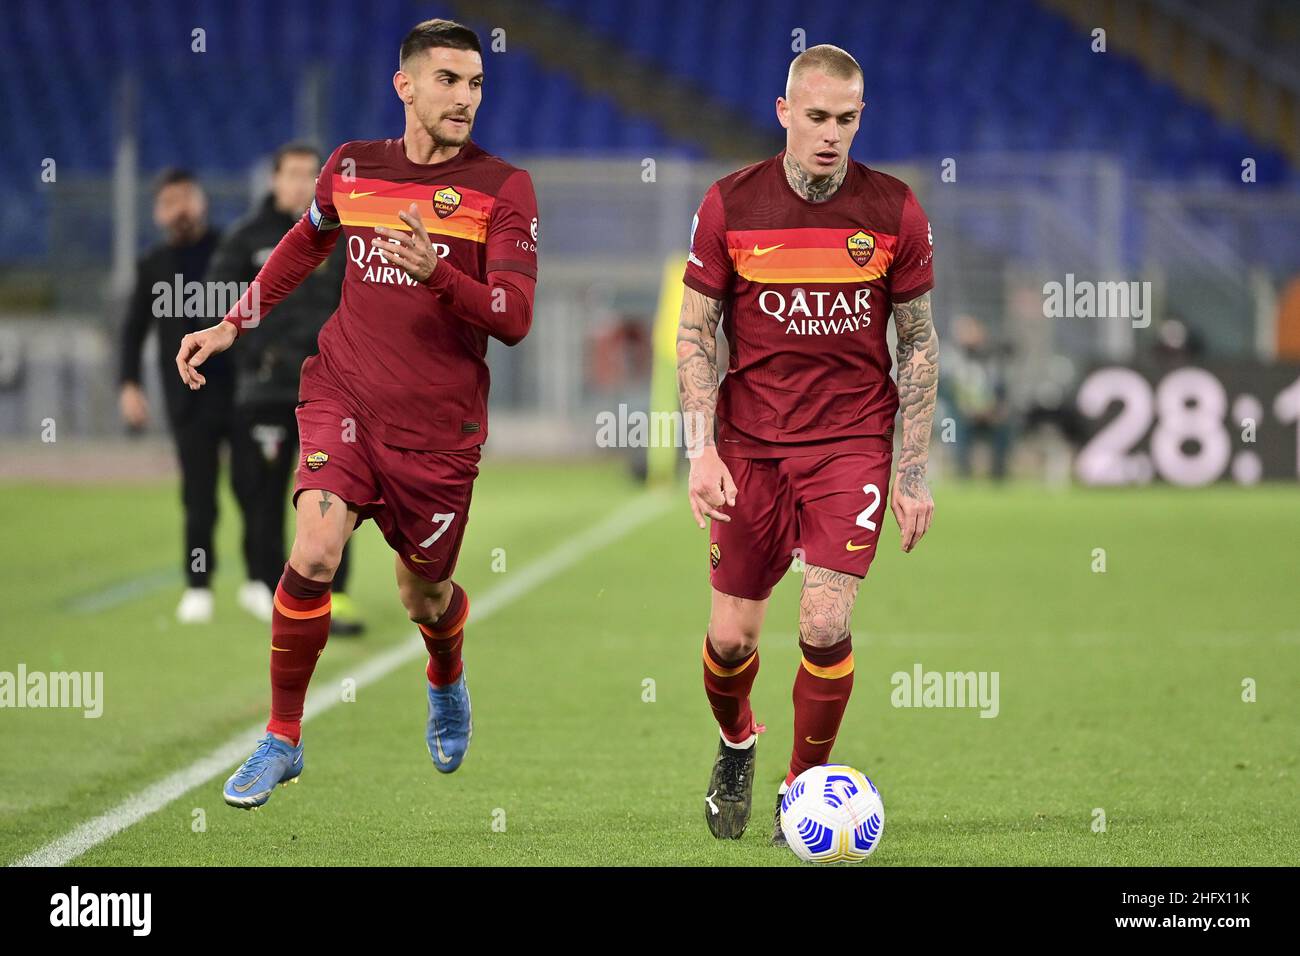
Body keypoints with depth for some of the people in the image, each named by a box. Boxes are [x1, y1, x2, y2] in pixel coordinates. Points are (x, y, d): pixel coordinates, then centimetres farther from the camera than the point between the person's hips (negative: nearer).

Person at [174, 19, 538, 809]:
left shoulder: (503, 188, -7)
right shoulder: (352, 167, 3)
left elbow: (514, 318, -16)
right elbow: (305, 245, 25)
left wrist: (436, 274, -32)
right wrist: (233, 327, 23)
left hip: (438, 424, -1)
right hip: (343, 396, 1)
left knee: (424, 596, 11)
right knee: (314, 554, -20)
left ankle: (447, 686, 49)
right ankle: (283, 739, -4)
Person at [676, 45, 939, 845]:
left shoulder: (894, 211, -4)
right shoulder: (729, 205, -4)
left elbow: (918, 343, 3)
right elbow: (695, 333, 2)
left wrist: (915, 472, 0)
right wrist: (702, 450, -8)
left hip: (852, 441, -1)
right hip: (751, 441, 1)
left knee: (826, 625, -13)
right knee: (732, 636, 2)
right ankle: (737, 746, 35)